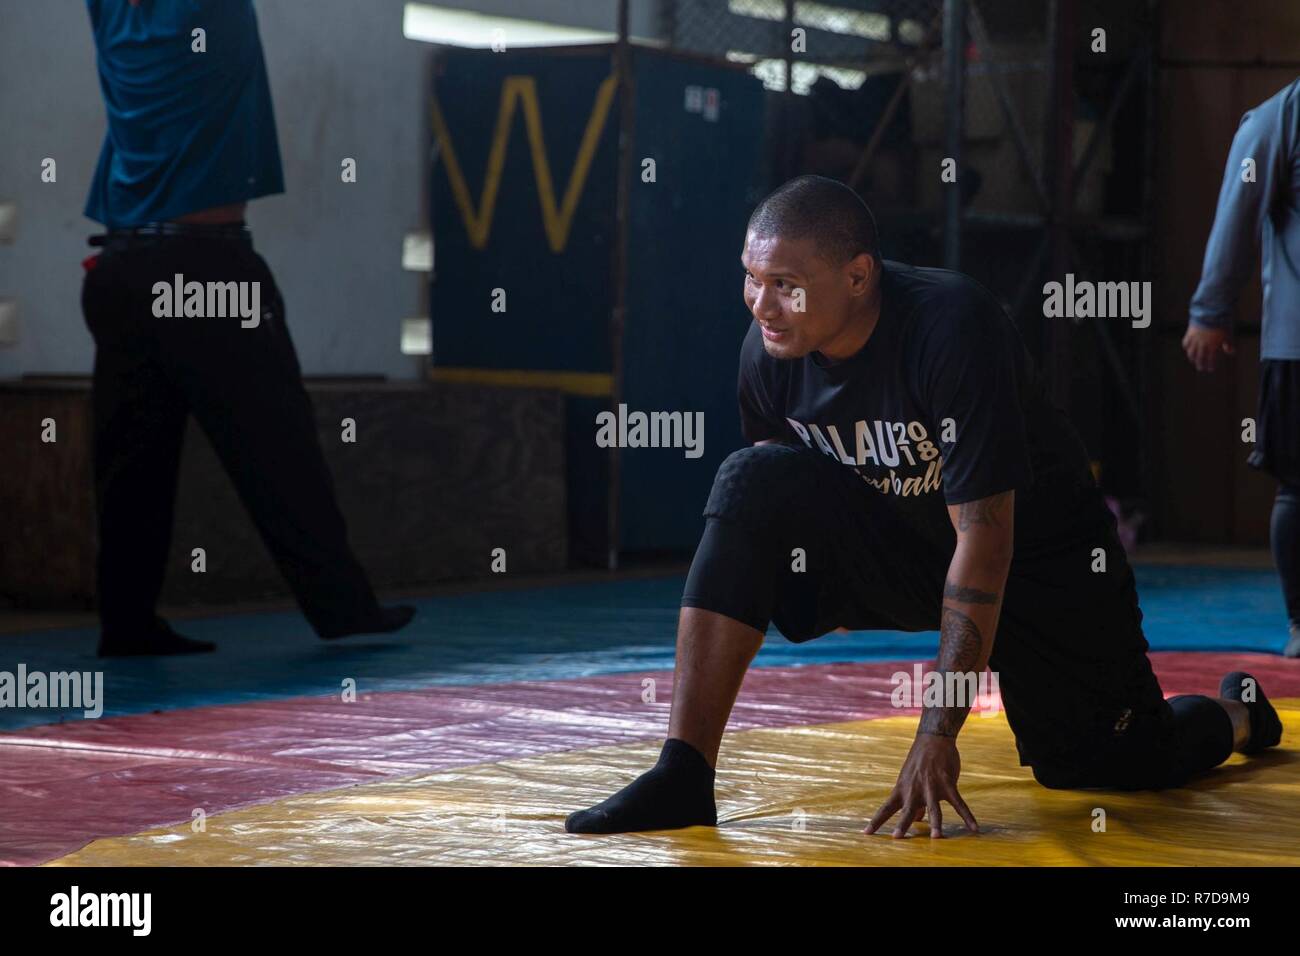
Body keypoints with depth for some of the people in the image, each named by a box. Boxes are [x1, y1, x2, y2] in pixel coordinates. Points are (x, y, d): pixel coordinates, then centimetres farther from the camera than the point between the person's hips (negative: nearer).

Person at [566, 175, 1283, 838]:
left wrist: (938, 735, -35)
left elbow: (985, 539, -33)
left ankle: (1235, 712, 36)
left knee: (1096, 765, -3)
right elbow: (772, 515, 5)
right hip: (896, 541, 4)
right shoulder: (768, 351, -16)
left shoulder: (954, 328, -32)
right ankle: (683, 777, -27)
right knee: (753, 482, -24)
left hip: (1037, 555, -3)